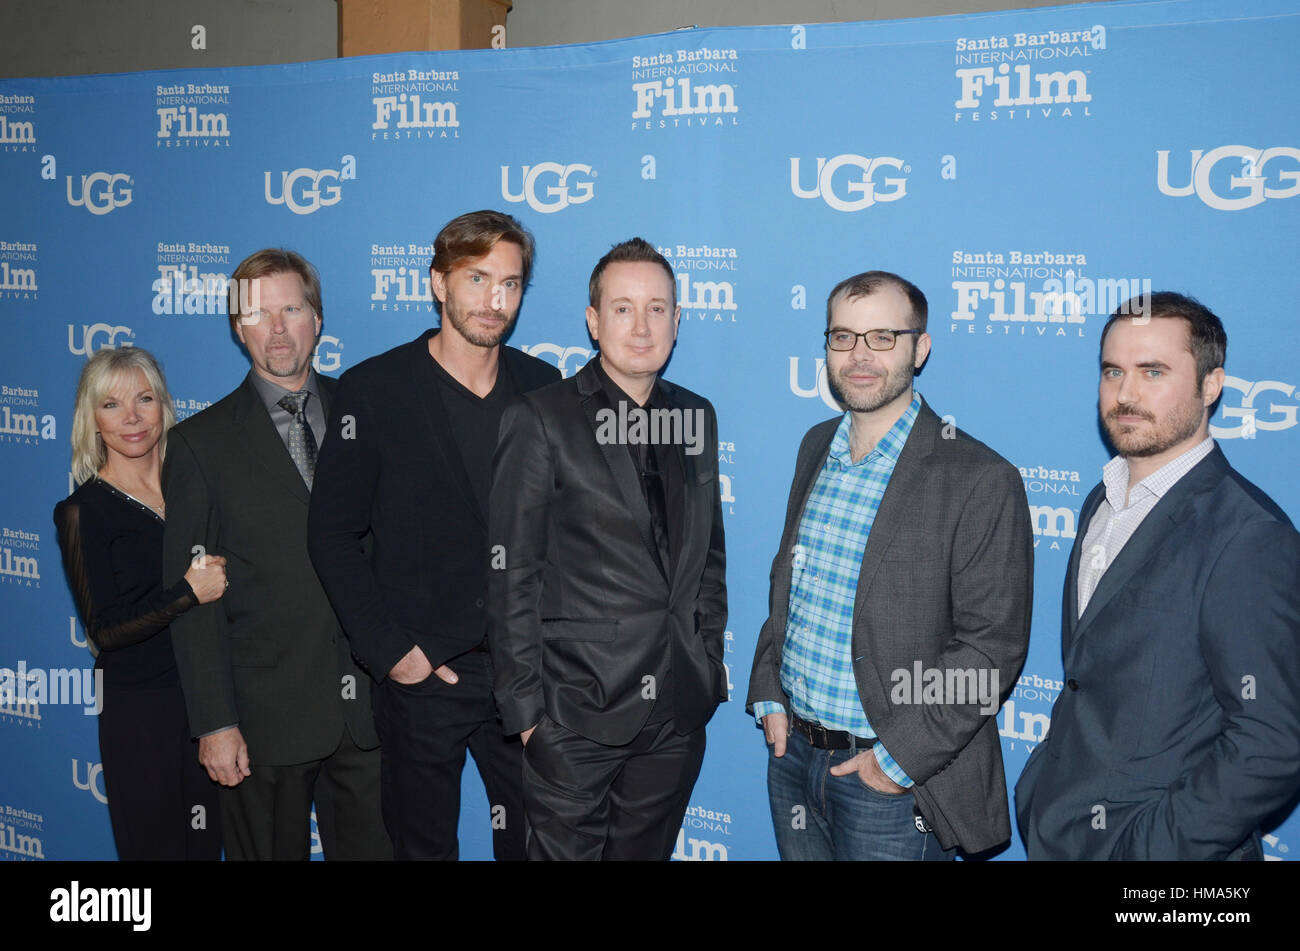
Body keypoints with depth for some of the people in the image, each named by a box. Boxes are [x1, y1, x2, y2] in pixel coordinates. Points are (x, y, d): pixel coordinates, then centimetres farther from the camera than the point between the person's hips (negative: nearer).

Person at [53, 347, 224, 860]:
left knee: (208, 842, 15)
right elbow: (104, 629, -13)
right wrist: (190, 592, -21)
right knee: (155, 844, 10)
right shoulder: (84, 510, -9)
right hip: (140, 711, -4)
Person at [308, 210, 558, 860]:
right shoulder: (374, 389, -5)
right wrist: (388, 650, -9)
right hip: (423, 672, -2)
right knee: (423, 843, 12)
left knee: (534, 838, 10)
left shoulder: (543, 387, 5)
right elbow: (333, 533, -4)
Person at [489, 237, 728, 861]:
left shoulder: (697, 417, 10)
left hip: (679, 714, 5)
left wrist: (710, 664, 12)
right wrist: (525, 705, -9)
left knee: (648, 850, 14)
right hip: (576, 715, -4)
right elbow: (511, 575, -7)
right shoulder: (541, 419, -5)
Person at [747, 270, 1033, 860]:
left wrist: (902, 758, -17)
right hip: (792, 751, 6)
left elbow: (992, 643, -15)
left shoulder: (981, 481, -15)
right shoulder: (816, 447, 6)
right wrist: (767, 695, 6)